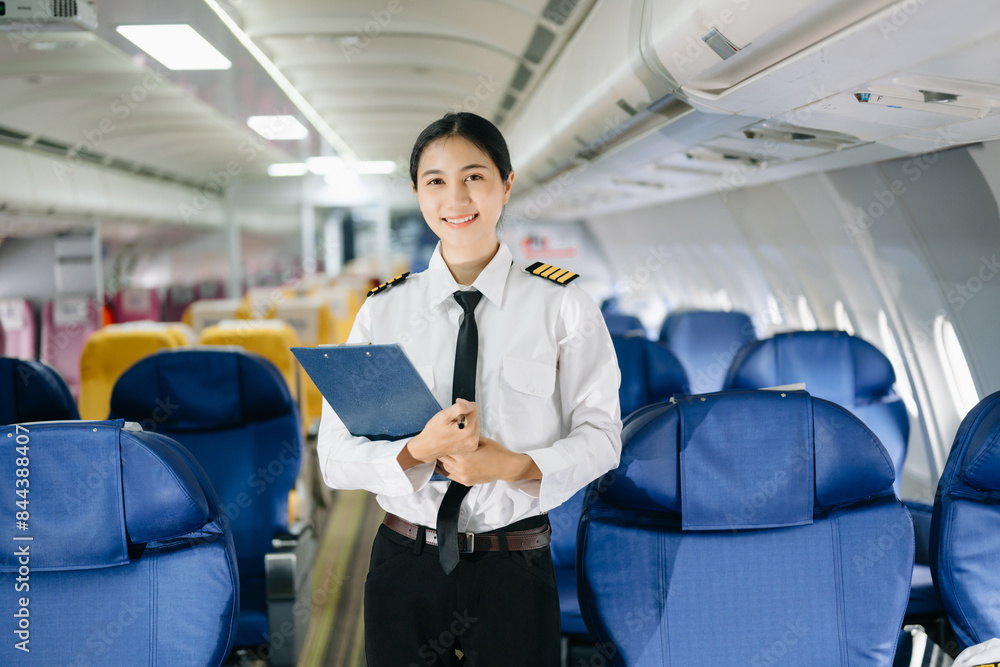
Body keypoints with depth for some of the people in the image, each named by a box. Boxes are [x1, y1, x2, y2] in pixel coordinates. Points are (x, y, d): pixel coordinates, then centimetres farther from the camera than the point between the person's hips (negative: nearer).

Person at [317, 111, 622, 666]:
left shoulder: (562, 306, -2)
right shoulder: (383, 311, 1)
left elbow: (600, 436, -2)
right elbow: (335, 455, -2)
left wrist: (515, 465, -19)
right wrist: (418, 451, -20)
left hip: (515, 575, -1)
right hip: (405, 567, 1)